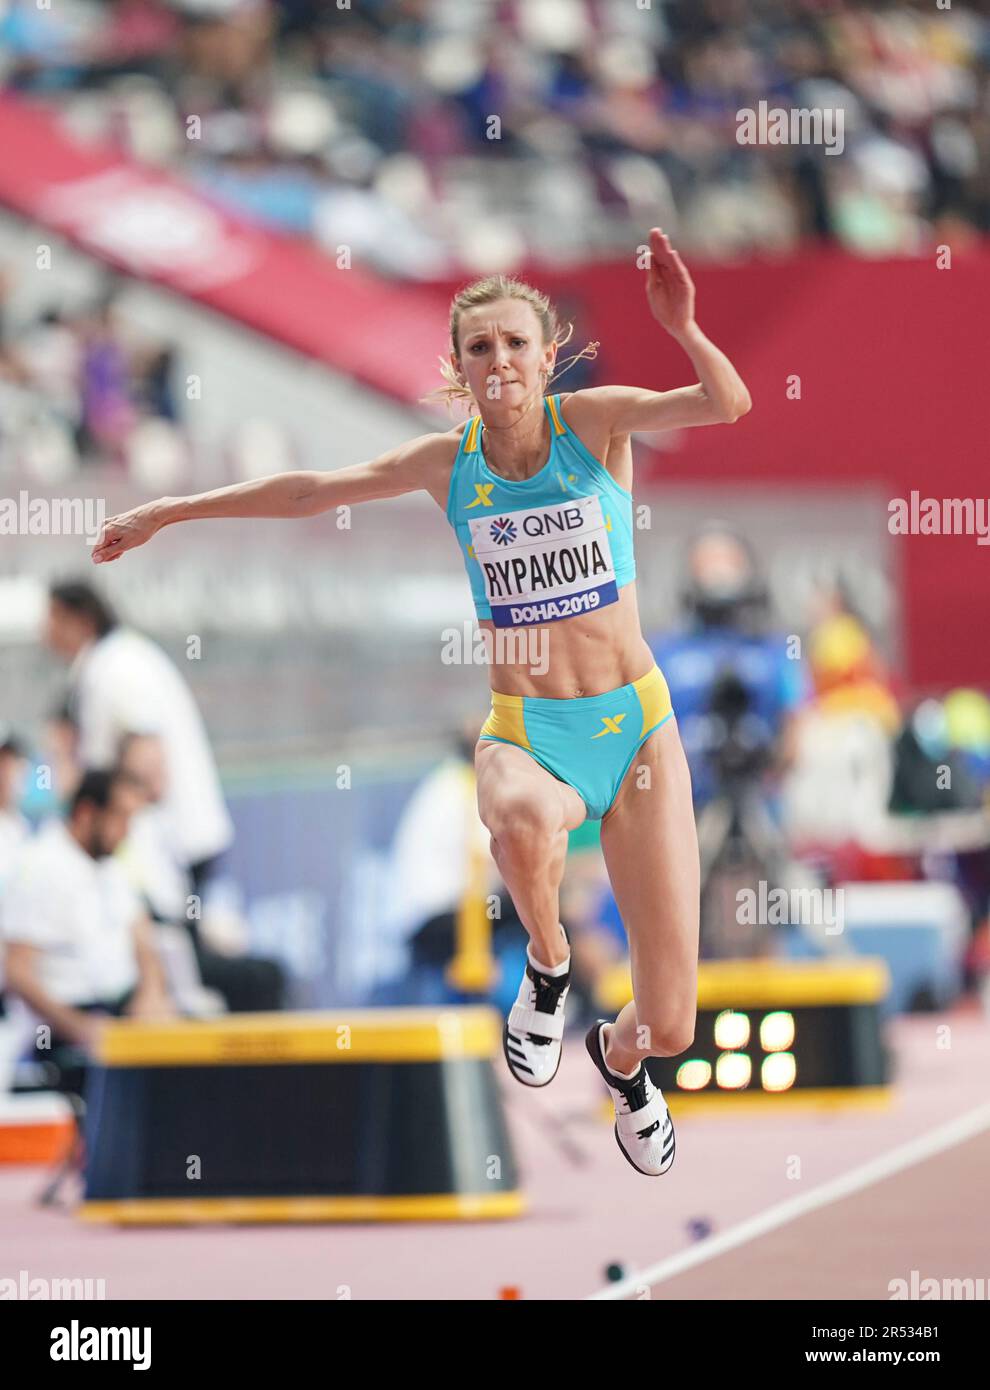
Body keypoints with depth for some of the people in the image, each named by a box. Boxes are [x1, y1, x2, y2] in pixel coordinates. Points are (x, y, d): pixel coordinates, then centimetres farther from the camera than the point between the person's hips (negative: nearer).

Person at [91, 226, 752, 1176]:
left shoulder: (595, 421, -5)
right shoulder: (450, 463, 1)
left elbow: (727, 404, -20)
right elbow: (309, 492, 13)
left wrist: (681, 328, -40)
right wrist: (168, 512, 18)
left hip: (636, 724, 0)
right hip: (525, 733, 1)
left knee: (669, 1026, -3)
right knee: (524, 822, -42)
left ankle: (620, 1059, 38)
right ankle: (547, 970, -7)